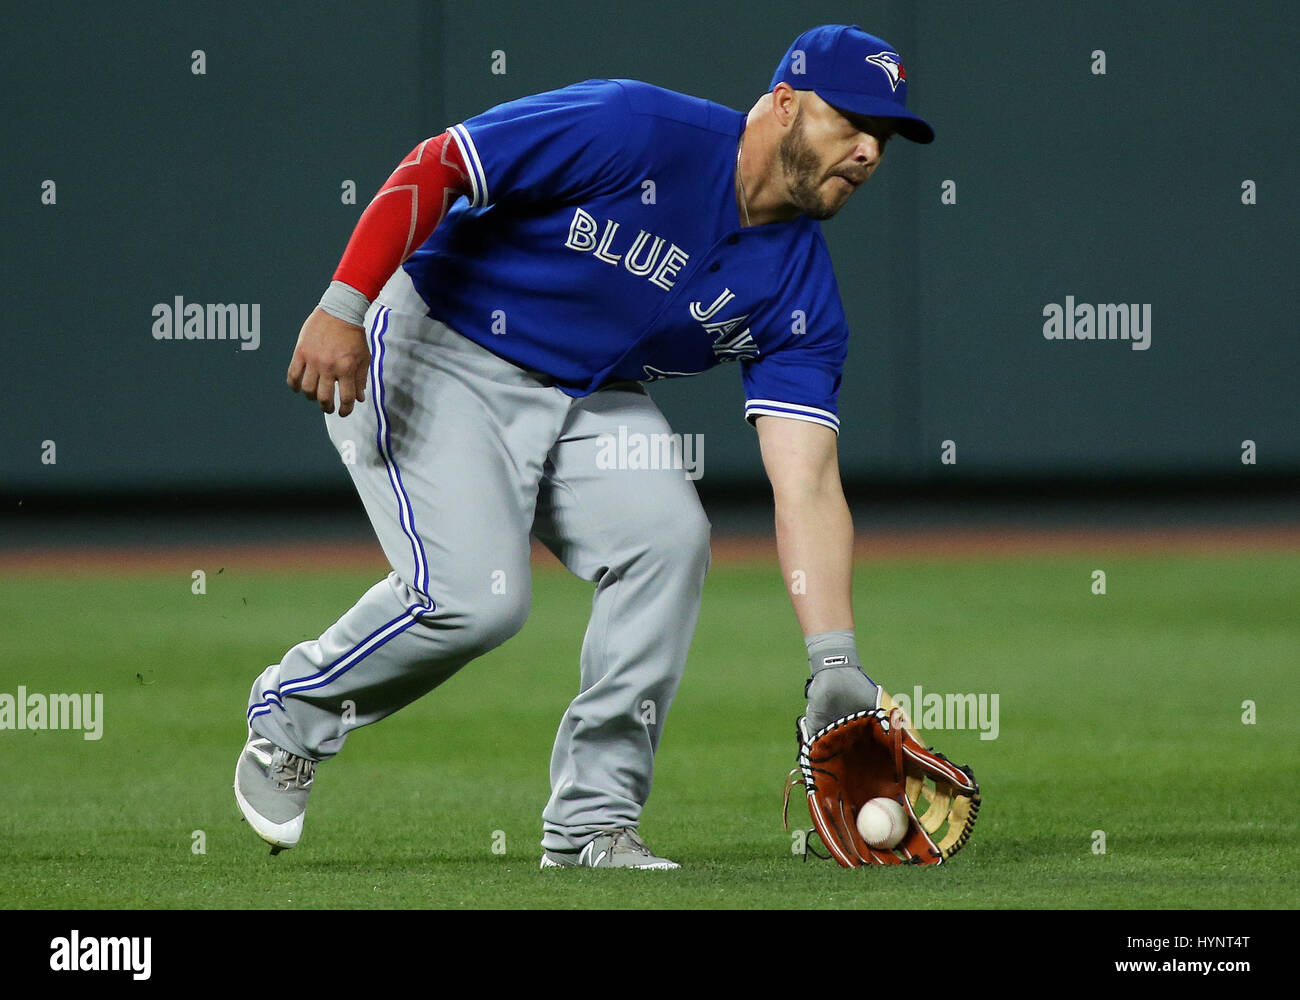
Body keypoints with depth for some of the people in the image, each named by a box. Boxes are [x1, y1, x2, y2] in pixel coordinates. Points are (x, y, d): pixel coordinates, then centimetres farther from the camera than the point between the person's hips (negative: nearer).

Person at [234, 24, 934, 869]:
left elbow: (808, 488, -11)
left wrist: (836, 667, -21)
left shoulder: (800, 293, -7)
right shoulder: (636, 133, -24)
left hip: (589, 401, 6)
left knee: (668, 533, -19)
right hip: (435, 354, -6)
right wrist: (344, 308, -31)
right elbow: (432, 167, -21)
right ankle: (292, 712, 7)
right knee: (473, 595, -22)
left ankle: (593, 821, -8)